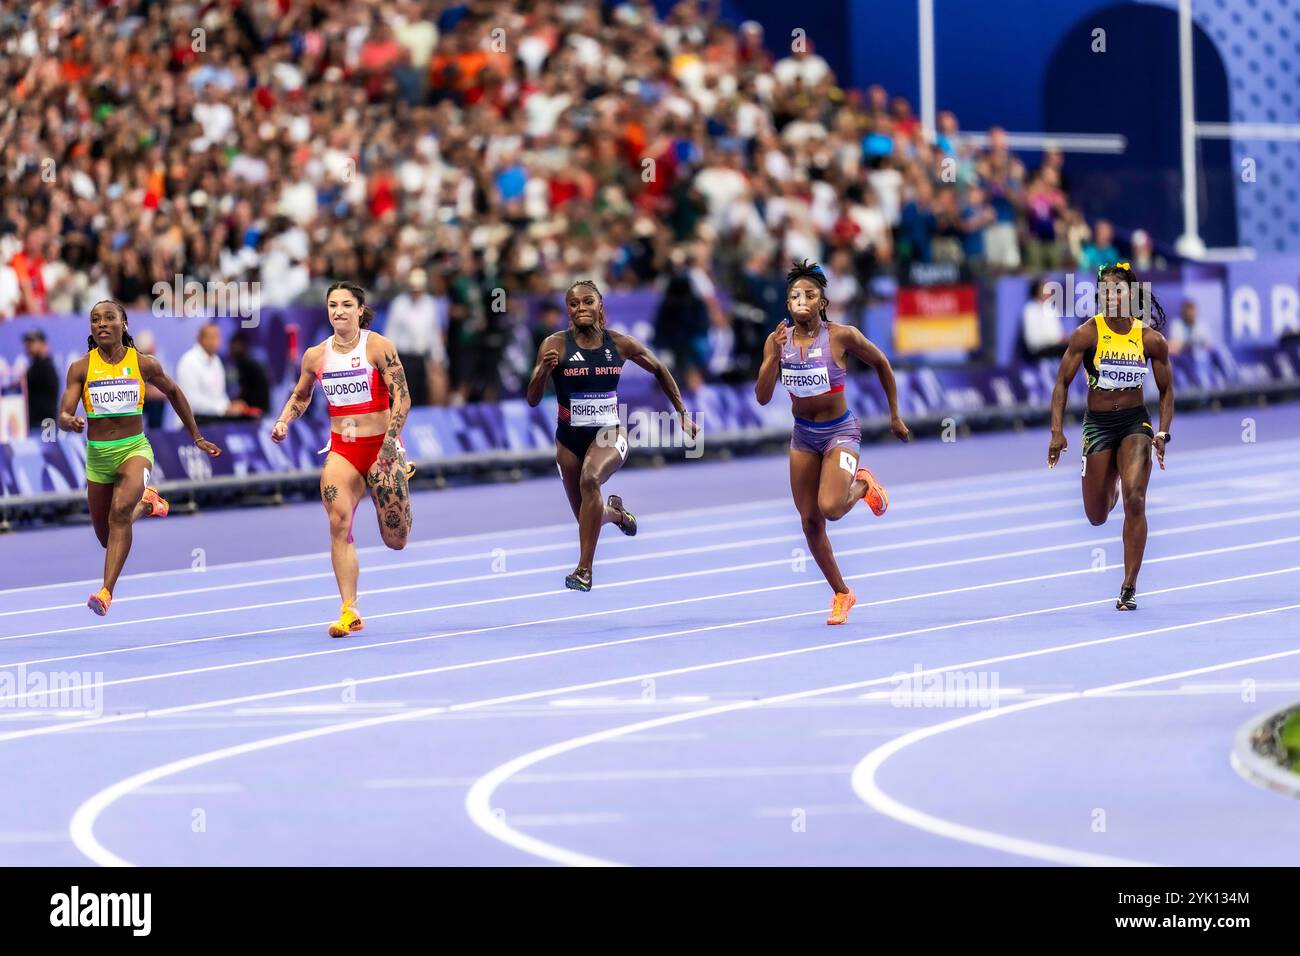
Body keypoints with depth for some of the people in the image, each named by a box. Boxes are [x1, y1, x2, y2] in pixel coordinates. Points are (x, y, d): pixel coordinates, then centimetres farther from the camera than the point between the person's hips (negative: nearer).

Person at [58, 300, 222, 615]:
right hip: (97, 455, 2)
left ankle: (106, 592, -32)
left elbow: (173, 392, 15)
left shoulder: (144, 364, -3)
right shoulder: (81, 368, -5)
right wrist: (70, 421, -37)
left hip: (134, 448, -2)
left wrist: (197, 437, 20)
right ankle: (145, 502, 46)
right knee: (108, 539, 13)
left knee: (120, 510, -31)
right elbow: (63, 417, -12)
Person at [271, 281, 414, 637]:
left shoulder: (378, 347, -9)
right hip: (341, 450, 3)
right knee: (339, 522, -20)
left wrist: (389, 442, -23)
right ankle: (349, 612, -18)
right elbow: (300, 396, 21)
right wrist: (284, 421, 2)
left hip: (381, 446, -3)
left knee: (396, 541, 4)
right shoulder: (316, 356, 3)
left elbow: (402, 397, -12)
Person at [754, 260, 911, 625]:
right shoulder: (778, 340, -9)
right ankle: (841, 594, 25)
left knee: (830, 509, -25)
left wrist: (895, 416, 4)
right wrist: (775, 355, -28)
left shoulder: (842, 336, -18)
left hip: (840, 431, -4)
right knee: (810, 521, 6)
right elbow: (762, 397, -13)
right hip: (803, 435, 4)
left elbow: (881, 364, -1)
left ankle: (862, 485, 11)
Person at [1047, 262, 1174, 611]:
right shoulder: (1087, 334, -9)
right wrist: (1057, 431, -11)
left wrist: (1162, 432, -6)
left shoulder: (1151, 339, -5)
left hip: (1135, 422, 0)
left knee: (1134, 499, -20)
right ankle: (1110, 485, 49)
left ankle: (1129, 588, -12)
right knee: (1097, 516, 8)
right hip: (1097, 424, 0)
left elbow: (1166, 390, 7)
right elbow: (1062, 382, -3)